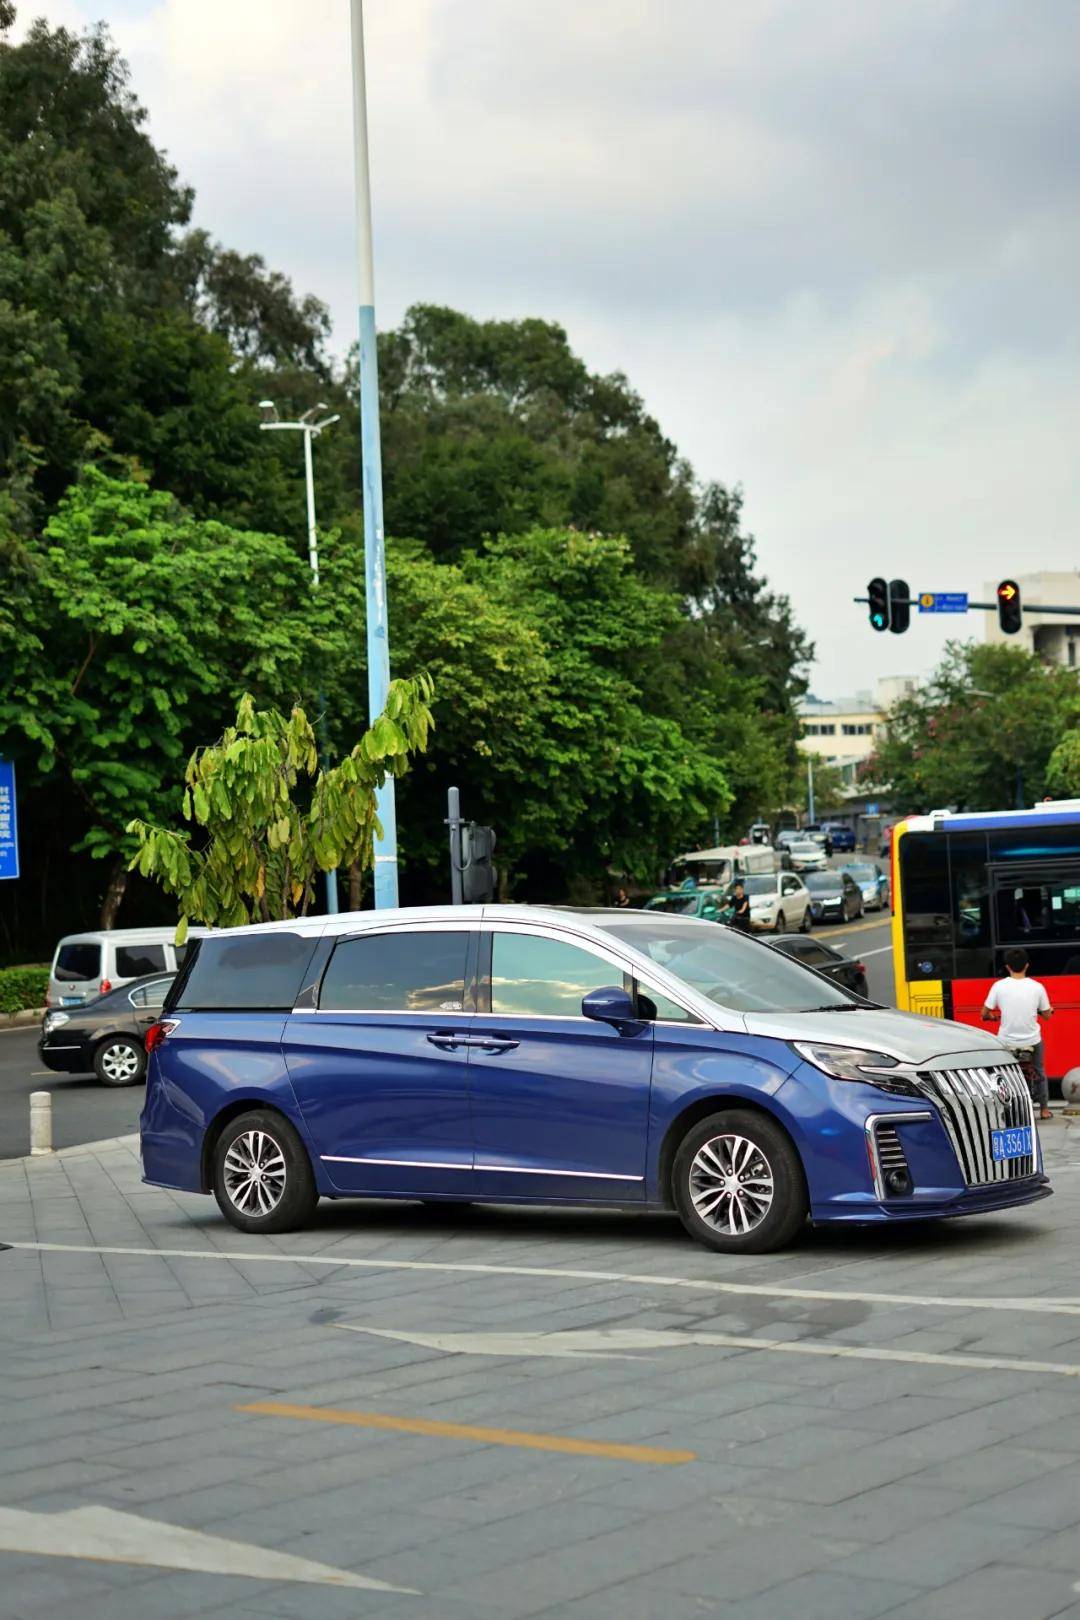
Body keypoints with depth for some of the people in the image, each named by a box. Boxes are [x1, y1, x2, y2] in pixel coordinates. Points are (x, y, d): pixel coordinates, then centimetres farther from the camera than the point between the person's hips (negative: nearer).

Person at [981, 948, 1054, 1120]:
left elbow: (984, 1013, -4)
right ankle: (1044, 1109, 28)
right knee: (1039, 1073, 25)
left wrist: (992, 1017, 19)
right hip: (1032, 1040, 1)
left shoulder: (999, 986, -8)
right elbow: (1047, 1015, 3)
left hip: (1007, 1041, -1)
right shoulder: (1037, 987, -6)